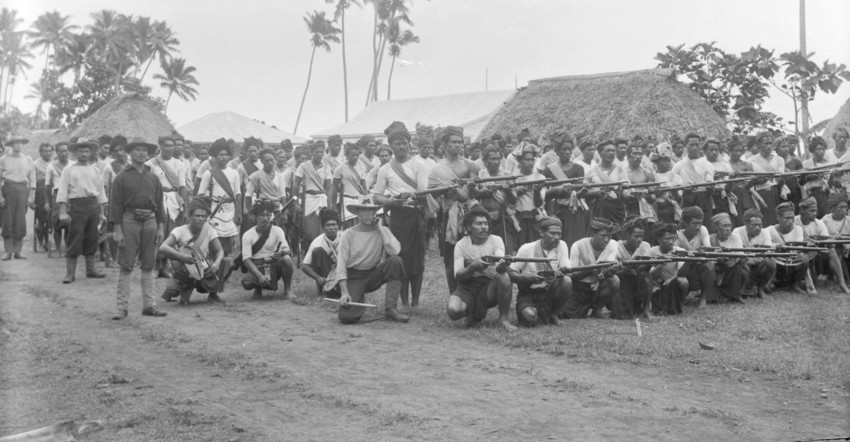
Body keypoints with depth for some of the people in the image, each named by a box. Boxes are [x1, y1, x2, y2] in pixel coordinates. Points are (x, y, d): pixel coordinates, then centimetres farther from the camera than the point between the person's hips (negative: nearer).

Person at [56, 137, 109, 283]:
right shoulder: (69, 170, 2)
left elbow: (100, 192, 14)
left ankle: (91, 269, 20)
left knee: (91, 239, 10)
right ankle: (70, 273, 0)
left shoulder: (95, 170, 12)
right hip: (76, 205, -4)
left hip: (93, 205, 4)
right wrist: (63, 212, -11)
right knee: (74, 240, -5)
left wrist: (102, 212, 10)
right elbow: (62, 191, -3)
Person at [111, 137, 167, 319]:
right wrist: (117, 230, -9)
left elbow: (159, 203, 13)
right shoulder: (122, 178, 0)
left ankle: (149, 305, 13)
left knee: (148, 266, 7)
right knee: (126, 266, -2)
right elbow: (116, 205, -3)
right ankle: (122, 308, 2)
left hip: (150, 222, 4)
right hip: (129, 221, -4)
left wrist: (161, 227, 7)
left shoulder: (153, 178, 12)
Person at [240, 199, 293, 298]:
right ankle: (258, 288, 7)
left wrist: (281, 252, -39)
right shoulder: (248, 235, -8)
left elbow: (287, 249, -12)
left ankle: (287, 290, -10)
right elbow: (246, 259, -13)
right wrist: (260, 275, -27)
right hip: (256, 268, -1)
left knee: (287, 259, -30)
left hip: (274, 266, 1)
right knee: (246, 282, -33)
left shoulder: (277, 231, -3)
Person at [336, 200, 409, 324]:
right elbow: (341, 265, -9)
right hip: (354, 277, -2)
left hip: (374, 275, 2)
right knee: (347, 317, -24)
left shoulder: (382, 231, 0)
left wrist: (379, 228, -14)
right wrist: (344, 292, -19)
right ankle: (358, 300, 16)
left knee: (396, 261, -26)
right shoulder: (348, 234, -6)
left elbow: (395, 251, -20)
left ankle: (390, 309, -21)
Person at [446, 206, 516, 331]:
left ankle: (504, 318, -13)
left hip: (490, 286, 0)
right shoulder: (461, 245, -1)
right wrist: (473, 267, -31)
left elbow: (500, 269, -16)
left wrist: (502, 265, -42)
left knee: (504, 277, -33)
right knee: (453, 310, -30)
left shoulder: (495, 240, -1)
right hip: (468, 287, 0)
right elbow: (458, 276, -11)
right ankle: (475, 314, 8)